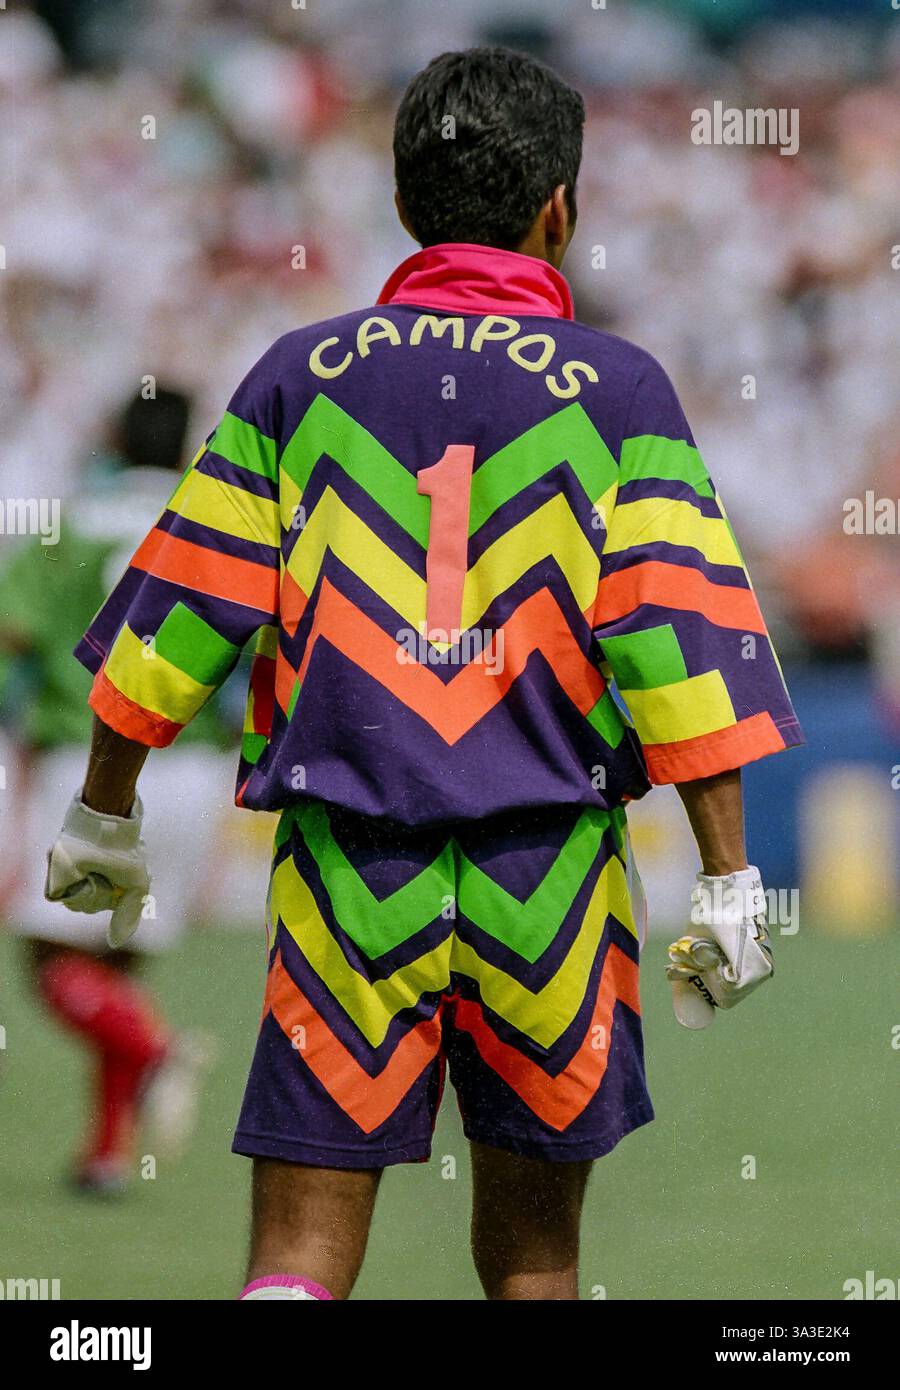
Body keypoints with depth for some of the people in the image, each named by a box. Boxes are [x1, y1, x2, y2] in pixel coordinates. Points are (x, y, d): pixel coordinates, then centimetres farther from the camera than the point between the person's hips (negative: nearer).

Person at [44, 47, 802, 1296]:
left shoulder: (301, 376, 5)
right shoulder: (617, 393, 0)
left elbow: (184, 610, 7)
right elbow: (685, 644, -7)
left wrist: (104, 817, 18)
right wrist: (728, 882, -4)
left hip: (348, 866, 0)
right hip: (550, 869, 0)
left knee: (302, 1256, -1)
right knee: (532, 1246, 15)